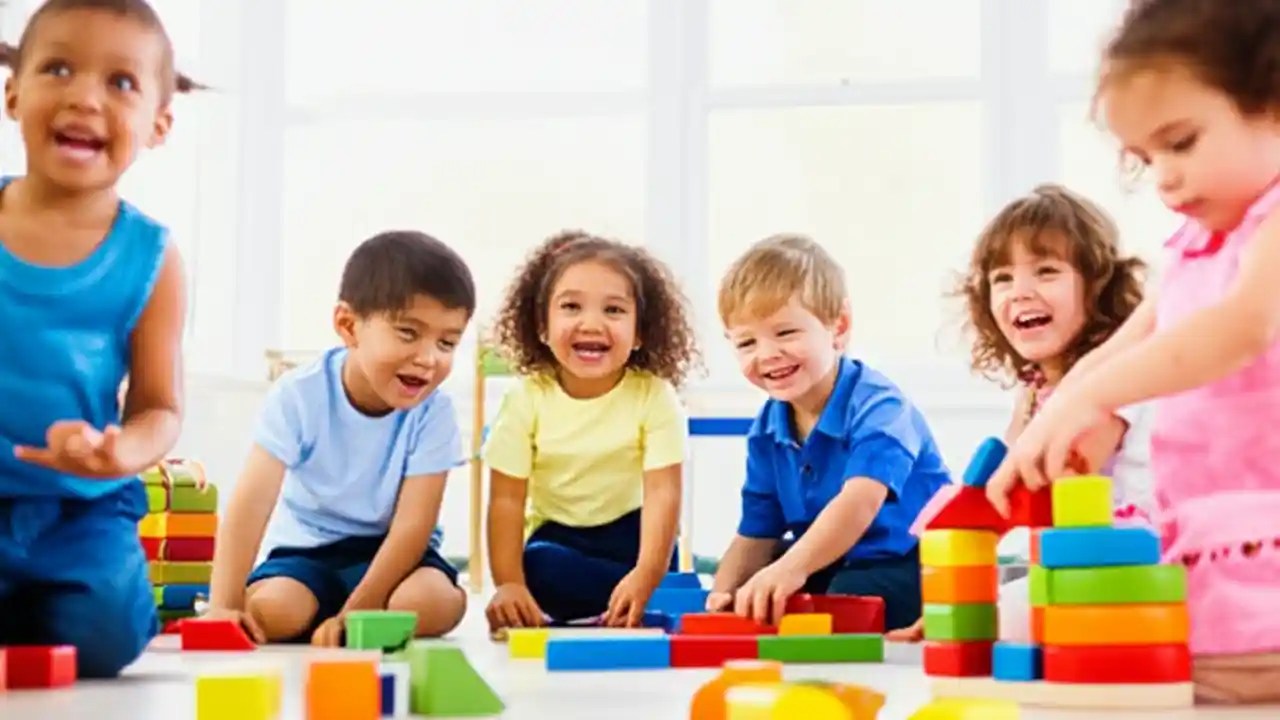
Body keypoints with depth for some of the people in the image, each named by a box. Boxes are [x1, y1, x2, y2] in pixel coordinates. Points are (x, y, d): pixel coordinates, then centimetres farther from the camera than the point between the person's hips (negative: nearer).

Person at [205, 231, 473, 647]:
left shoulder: (433, 411, -17)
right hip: (307, 548, 1)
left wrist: (355, 613, -28)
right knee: (270, 609, -29)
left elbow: (413, 523, -19)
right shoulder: (299, 394, -18)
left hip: (388, 549, -1)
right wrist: (223, 607, -33)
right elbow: (250, 505, -24)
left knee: (426, 603, -32)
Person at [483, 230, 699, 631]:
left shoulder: (654, 396, -16)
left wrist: (645, 579, -37)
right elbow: (507, 499, -14)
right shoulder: (527, 399, -13)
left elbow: (662, 492, -22)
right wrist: (508, 585, -27)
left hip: (628, 534, -2)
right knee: (538, 568, -31)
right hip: (556, 537, 2)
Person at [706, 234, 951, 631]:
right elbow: (755, 534, 8)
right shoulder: (767, 431, 3)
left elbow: (860, 503, -39)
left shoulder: (876, 406, -21)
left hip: (905, 565, -7)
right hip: (834, 564, 7)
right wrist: (725, 592, -15)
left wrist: (792, 567, -55)